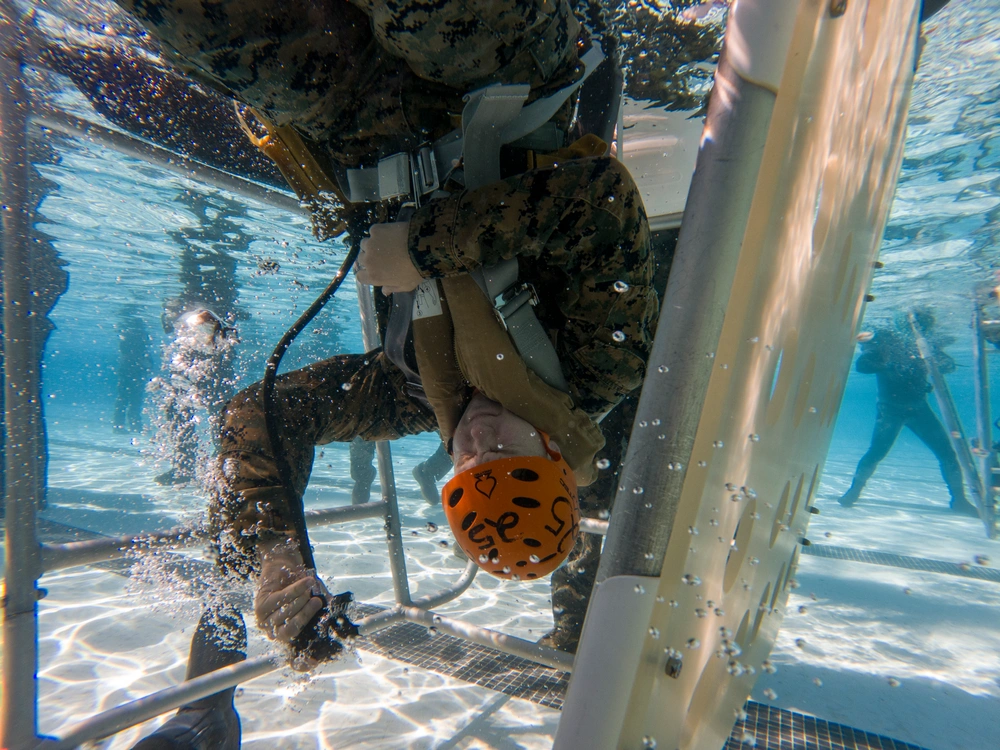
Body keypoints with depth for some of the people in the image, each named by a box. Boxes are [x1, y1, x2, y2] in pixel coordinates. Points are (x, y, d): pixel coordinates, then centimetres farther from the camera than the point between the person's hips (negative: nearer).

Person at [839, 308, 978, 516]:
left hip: (918, 407, 4)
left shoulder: (925, 343, 0)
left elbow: (949, 365, -3)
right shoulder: (885, 339, -12)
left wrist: (931, 357, -23)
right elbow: (861, 365, -23)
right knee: (876, 452, -13)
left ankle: (959, 500, 15)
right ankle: (854, 490, 8)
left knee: (947, 451, -2)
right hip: (890, 408, -4)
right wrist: (892, 363, -35)